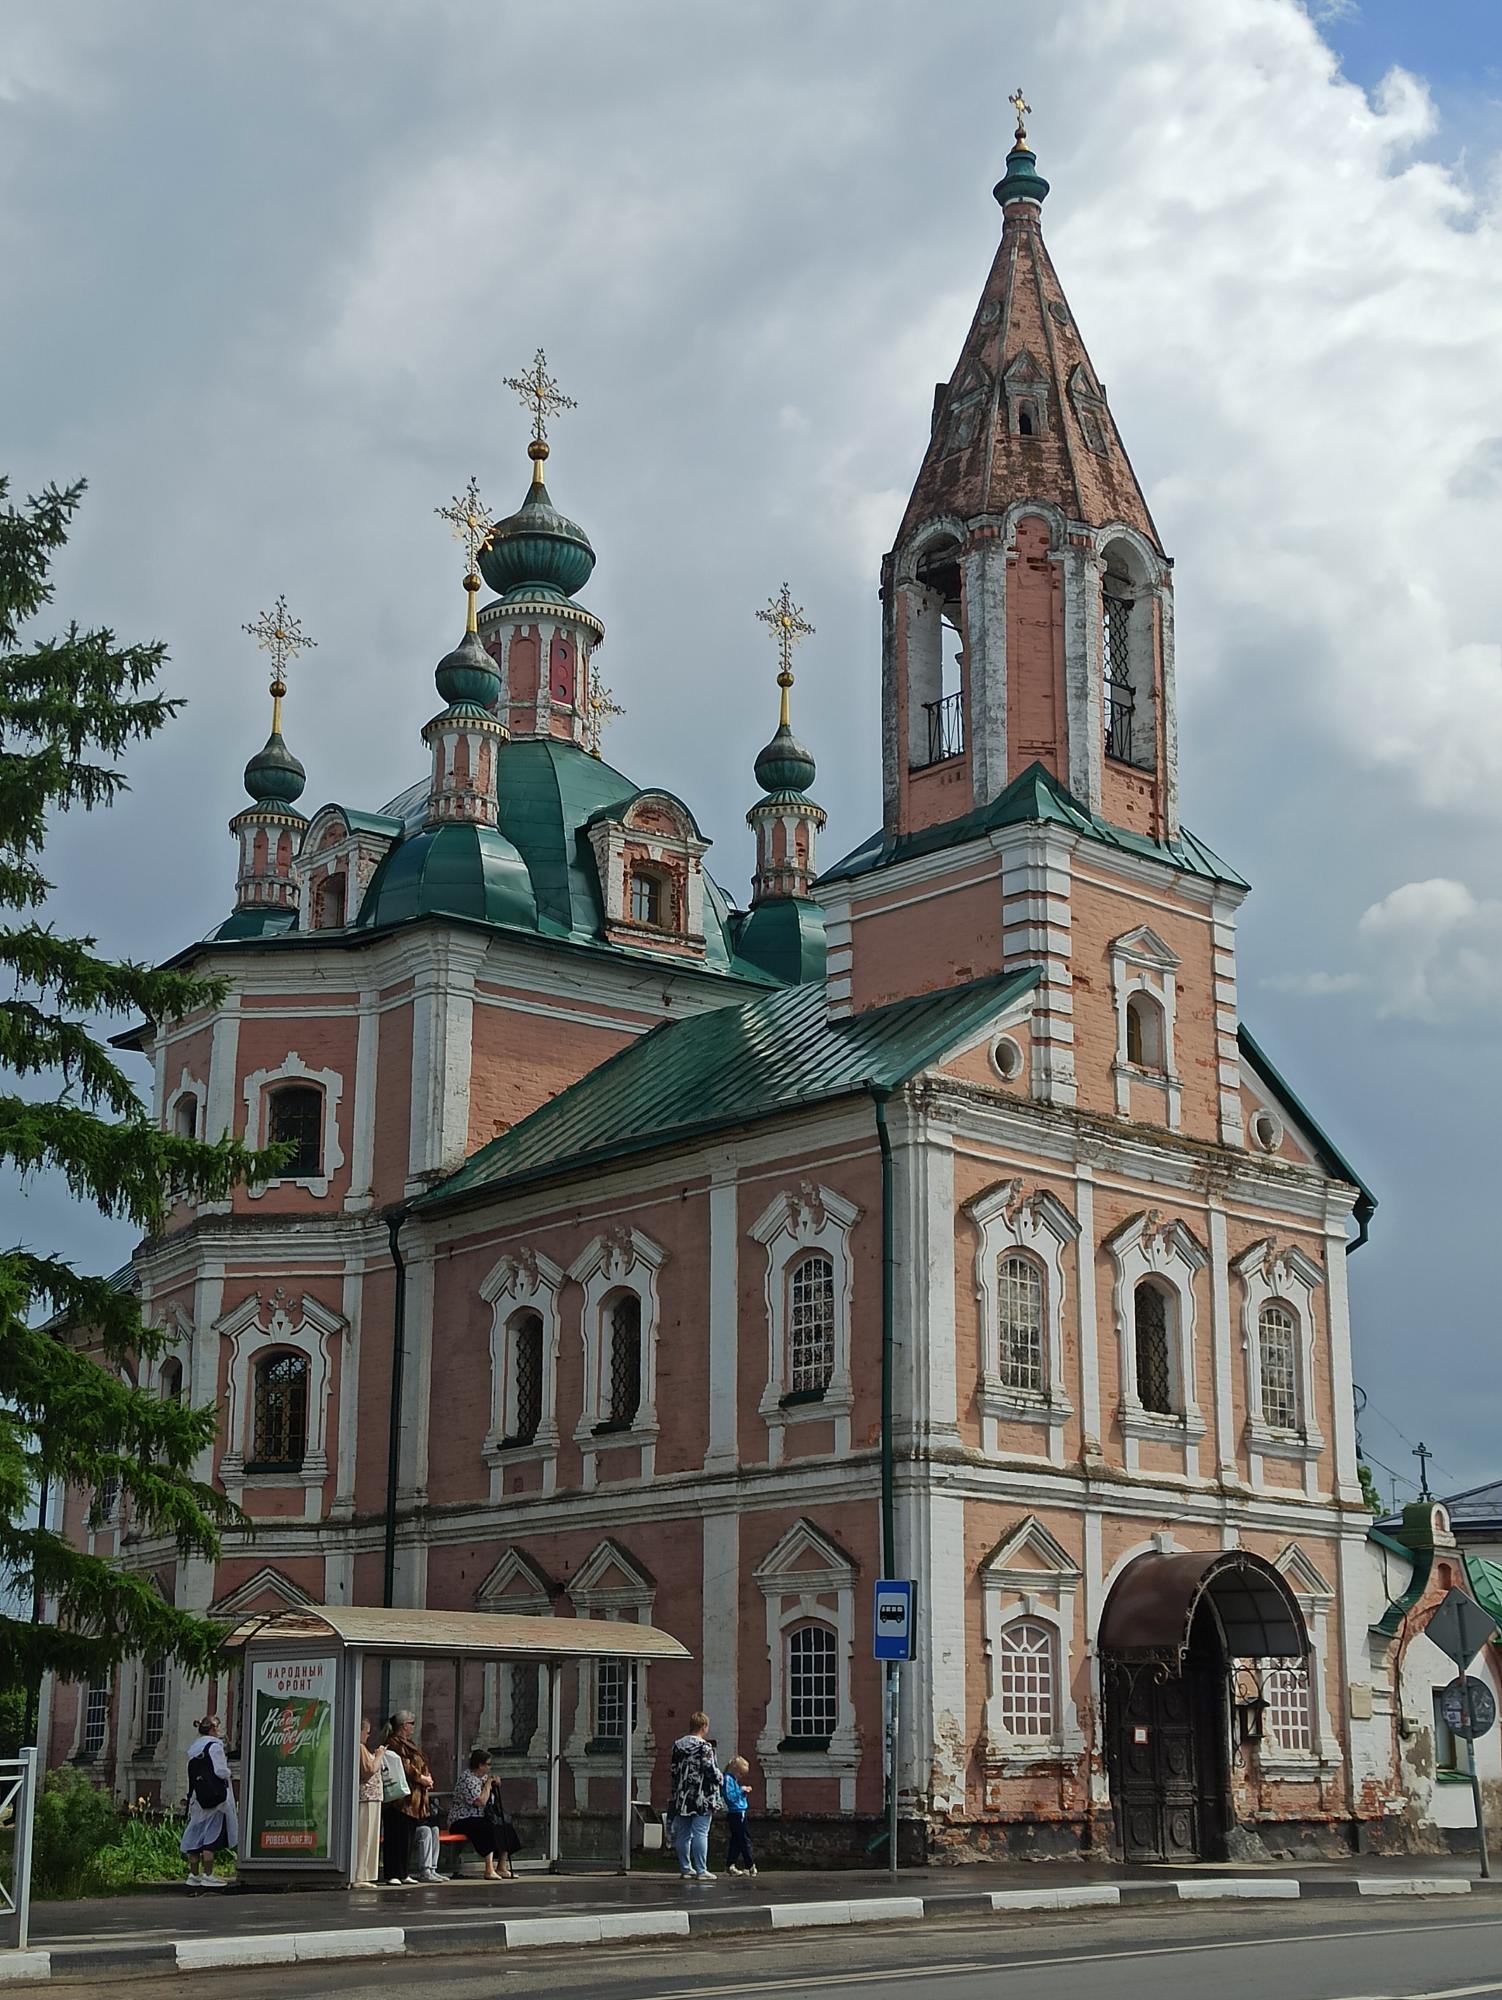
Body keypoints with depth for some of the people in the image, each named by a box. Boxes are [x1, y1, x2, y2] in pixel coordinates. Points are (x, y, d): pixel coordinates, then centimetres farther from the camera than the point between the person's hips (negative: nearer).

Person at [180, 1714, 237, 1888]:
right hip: (215, 1795, -8)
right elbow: (221, 1771, -16)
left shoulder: (193, 1749, 13)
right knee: (212, 1834, -5)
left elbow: (192, 1774, 15)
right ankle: (207, 1875, -8)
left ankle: (194, 1874, 12)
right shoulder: (214, 1746, -11)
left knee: (196, 1834, 9)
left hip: (197, 1796, 8)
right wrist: (227, 1774, 4)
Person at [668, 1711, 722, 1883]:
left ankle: (685, 1869, 14)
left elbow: (674, 1771, 14)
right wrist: (720, 1779, 7)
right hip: (701, 1799, -6)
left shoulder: (678, 1746, 9)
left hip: (681, 1798, 6)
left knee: (683, 1835, 10)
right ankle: (701, 1870, -6)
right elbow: (711, 1771, -15)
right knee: (700, 1834, -5)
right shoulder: (705, 1747, -12)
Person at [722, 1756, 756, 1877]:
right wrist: (741, 1790, -14)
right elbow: (730, 1796, -22)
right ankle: (750, 1866, 1)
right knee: (745, 1840, -4)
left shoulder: (733, 1779, 17)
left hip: (739, 1814, 10)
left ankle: (730, 1866, 11)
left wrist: (744, 1792, 7)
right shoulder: (728, 1779, -13)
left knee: (736, 1841, 10)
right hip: (735, 1814, -10)